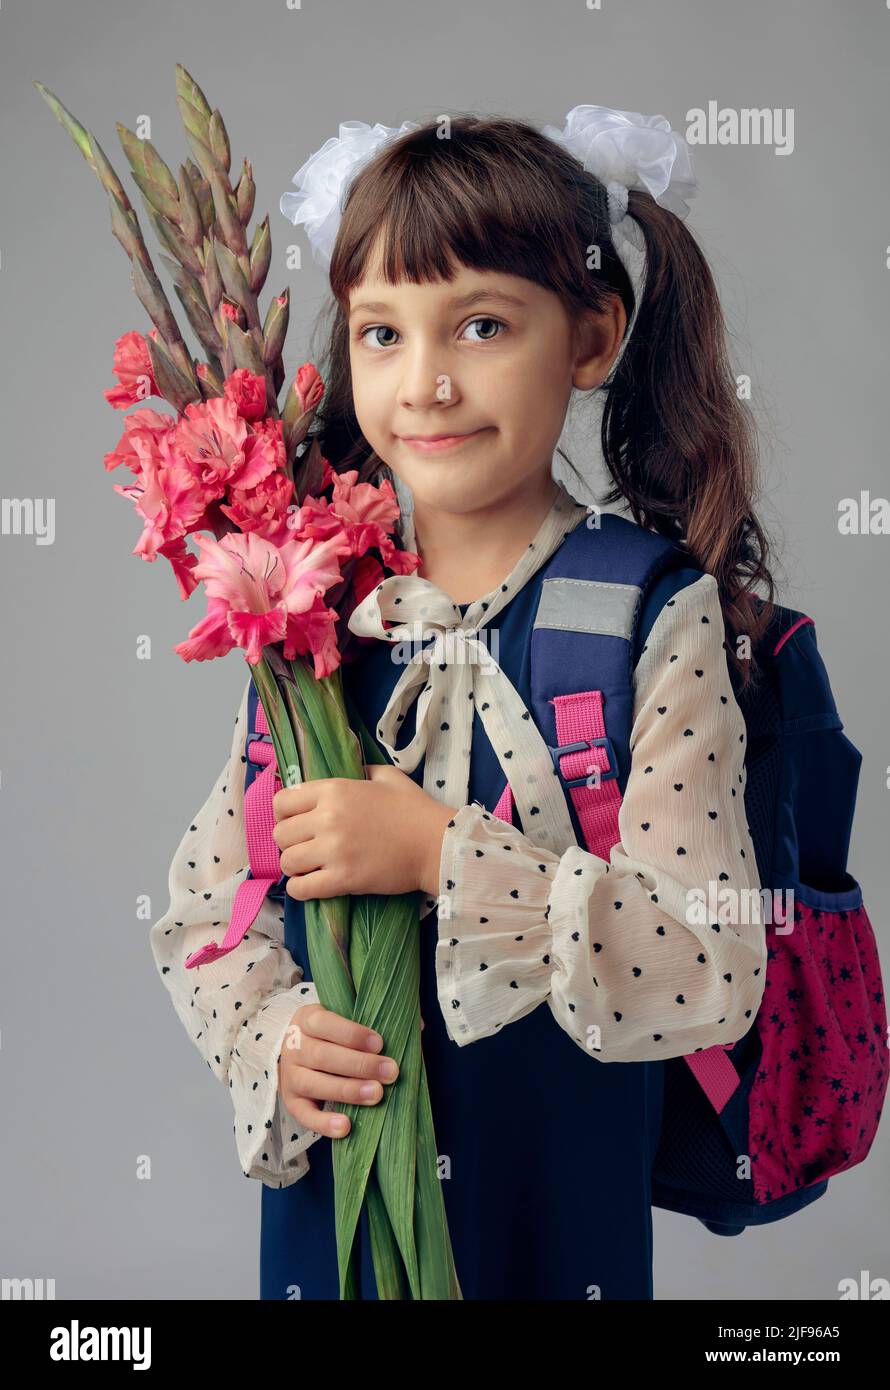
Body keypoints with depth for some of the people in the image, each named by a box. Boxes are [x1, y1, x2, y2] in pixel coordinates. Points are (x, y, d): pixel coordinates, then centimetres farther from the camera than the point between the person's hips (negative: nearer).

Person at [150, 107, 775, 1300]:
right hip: (327, 1183, 3)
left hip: (554, 1200, -3)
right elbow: (205, 904, 3)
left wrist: (445, 854, -27)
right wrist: (274, 1034, -15)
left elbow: (712, 976, -20)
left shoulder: (658, 616, -15)